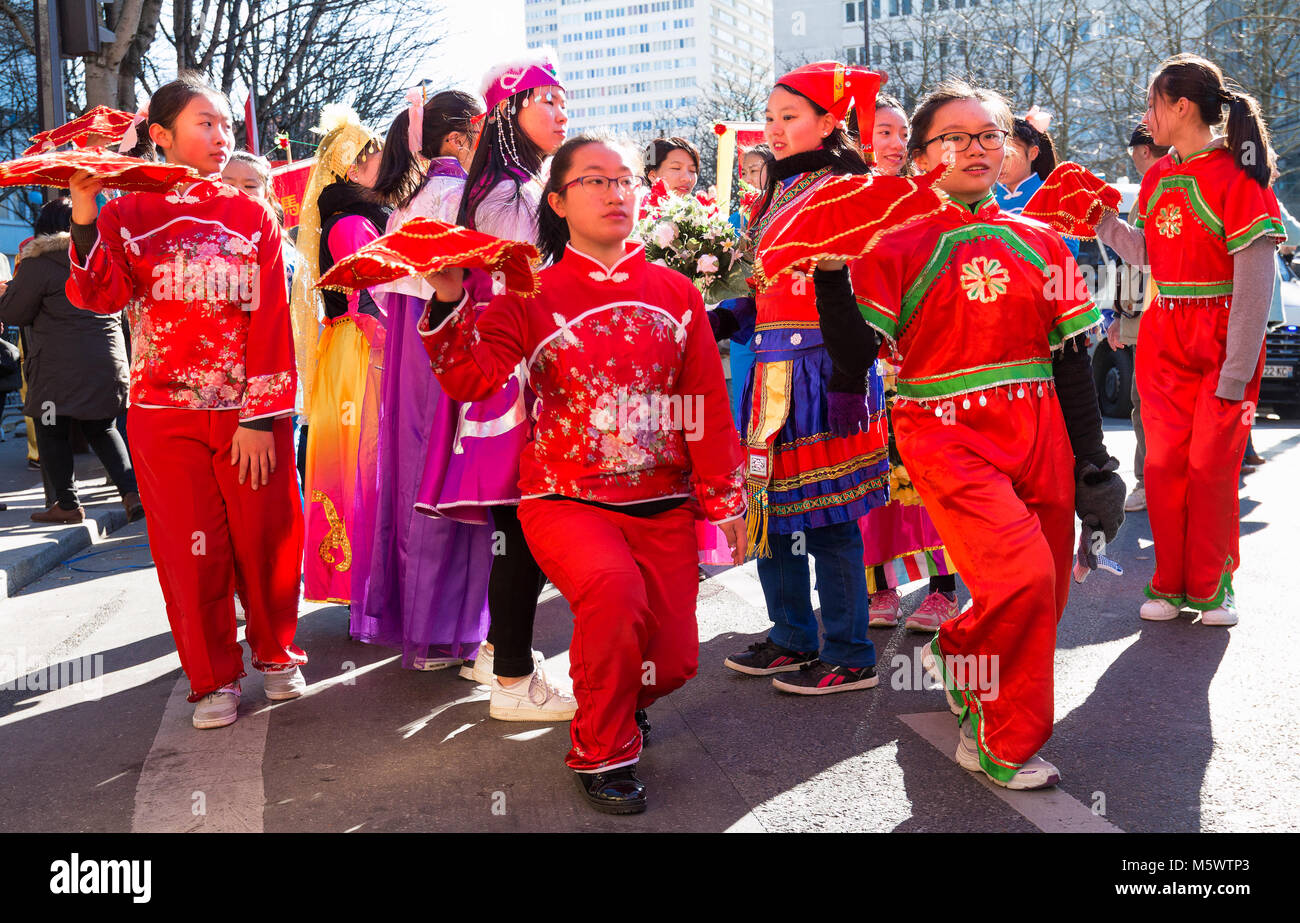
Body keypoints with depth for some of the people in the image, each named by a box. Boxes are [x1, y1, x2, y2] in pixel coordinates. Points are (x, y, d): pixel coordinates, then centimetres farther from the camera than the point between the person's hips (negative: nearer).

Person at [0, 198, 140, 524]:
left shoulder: (38, 263, -7)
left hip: (60, 368, -6)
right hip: (109, 360, 6)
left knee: (52, 432, 8)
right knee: (102, 429, 17)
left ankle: (68, 503, 12)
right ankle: (131, 490, 1)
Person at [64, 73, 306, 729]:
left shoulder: (252, 217, 7)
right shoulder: (127, 214, 7)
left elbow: (270, 320, -1)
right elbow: (102, 295, -9)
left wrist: (260, 417, -9)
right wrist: (84, 215, -25)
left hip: (252, 414, 0)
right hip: (165, 415, 0)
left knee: (266, 540, 4)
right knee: (190, 551, 4)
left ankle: (276, 653, 27)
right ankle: (213, 680, 19)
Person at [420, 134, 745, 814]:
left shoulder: (675, 294, 7)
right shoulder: (532, 294, -1)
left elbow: (707, 405, 7)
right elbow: (471, 379, -15)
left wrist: (724, 499, 7)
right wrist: (448, 301, -30)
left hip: (661, 506, 3)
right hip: (565, 499, -3)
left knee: (673, 662, -2)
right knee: (613, 586, -33)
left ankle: (617, 697, 37)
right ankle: (600, 754, -7)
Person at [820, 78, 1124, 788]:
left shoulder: (1038, 242, 11)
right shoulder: (899, 246, -1)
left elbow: (1072, 361, 12)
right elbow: (851, 352, -8)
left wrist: (1091, 463, 9)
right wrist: (831, 272, -16)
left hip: (1037, 439, 5)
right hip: (945, 437, -5)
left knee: (1044, 599, 7)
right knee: (1022, 574, -22)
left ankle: (955, 654, 41)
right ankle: (1003, 746, 0)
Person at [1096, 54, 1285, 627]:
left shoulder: (1236, 177, -12)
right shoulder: (1158, 177, 9)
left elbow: (1255, 283, -14)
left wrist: (1236, 373, -17)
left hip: (1222, 341, -5)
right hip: (1164, 337, 5)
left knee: (1212, 465, 0)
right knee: (1164, 461, 4)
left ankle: (1211, 587, 16)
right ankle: (1170, 584, 17)